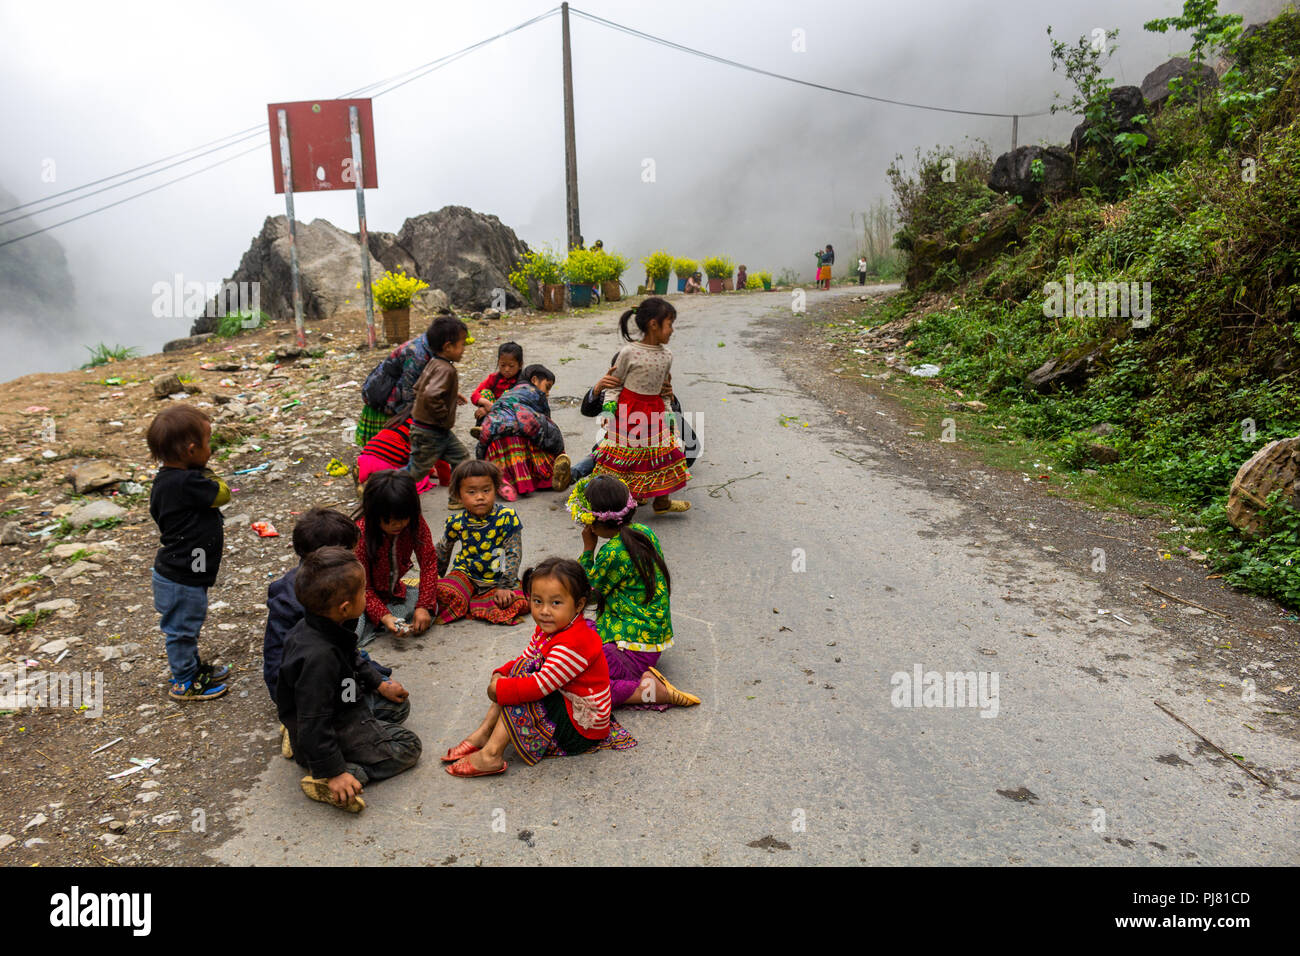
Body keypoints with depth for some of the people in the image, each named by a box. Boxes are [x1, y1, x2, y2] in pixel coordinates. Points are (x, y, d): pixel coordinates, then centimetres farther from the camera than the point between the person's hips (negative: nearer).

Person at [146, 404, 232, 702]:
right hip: (182, 580, -10)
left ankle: (194, 667, 44)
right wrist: (205, 473, -6)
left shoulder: (168, 479, 1)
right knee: (182, 629, 9)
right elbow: (223, 494, -19)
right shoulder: (187, 483, -31)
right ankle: (185, 683, 25)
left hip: (179, 573, 10)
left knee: (186, 627, 26)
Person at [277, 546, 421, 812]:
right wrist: (333, 772, -29)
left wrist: (379, 683, 15)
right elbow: (314, 724, -34)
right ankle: (327, 780, -14)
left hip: (343, 704, 10)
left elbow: (352, 659, 13)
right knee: (408, 746, -5)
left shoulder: (321, 625, -10)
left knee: (398, 705, 24)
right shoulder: (318, 657, -39)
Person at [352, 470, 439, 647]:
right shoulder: (361, 532, -28)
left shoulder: (415, 523, -17)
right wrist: (383, 616, -38)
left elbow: (429, 562, -13)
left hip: (393, 592, 5)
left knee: (431, 605, -17)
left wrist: (424, 606, -22)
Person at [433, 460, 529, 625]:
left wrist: (504, 586, -16)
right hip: (465, 574, 0)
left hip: (497, 578, 0)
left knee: (521, 601, -26)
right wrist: (436, 575, 22)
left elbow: (513, 554, -11)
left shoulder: (507, 518, -13)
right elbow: (442, 551, 14)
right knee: (443, 591, -31)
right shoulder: (456, 522, -5)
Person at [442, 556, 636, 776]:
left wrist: (499, 689, -22)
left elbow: (541, 685, -33)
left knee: (520, 689, -20)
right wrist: (500, 674, -7)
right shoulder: (546, 631, 2)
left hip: (581, 730, -10)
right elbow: (525, 659, 13)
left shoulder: (573, 645, -30)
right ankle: (483, 733, 1)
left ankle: (491, 754, -17)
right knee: (520, 670, 3)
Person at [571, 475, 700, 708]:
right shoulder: (644, 532, 3)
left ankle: (651, 691, -15)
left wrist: (588, 548, 1)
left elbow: (587, 590, -4)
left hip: (633, 648, -10)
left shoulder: (612, 553, -23)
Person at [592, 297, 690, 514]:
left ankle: (662, 501, 26)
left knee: (661, 453, 11)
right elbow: (615, 384, -6)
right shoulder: (628, 353, -16)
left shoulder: (666, 355, 0)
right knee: (623, 452, 4)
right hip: (628, 412, -6)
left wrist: (667, 411, 15)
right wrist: (610, 410, -10)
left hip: (655, 411, 6)